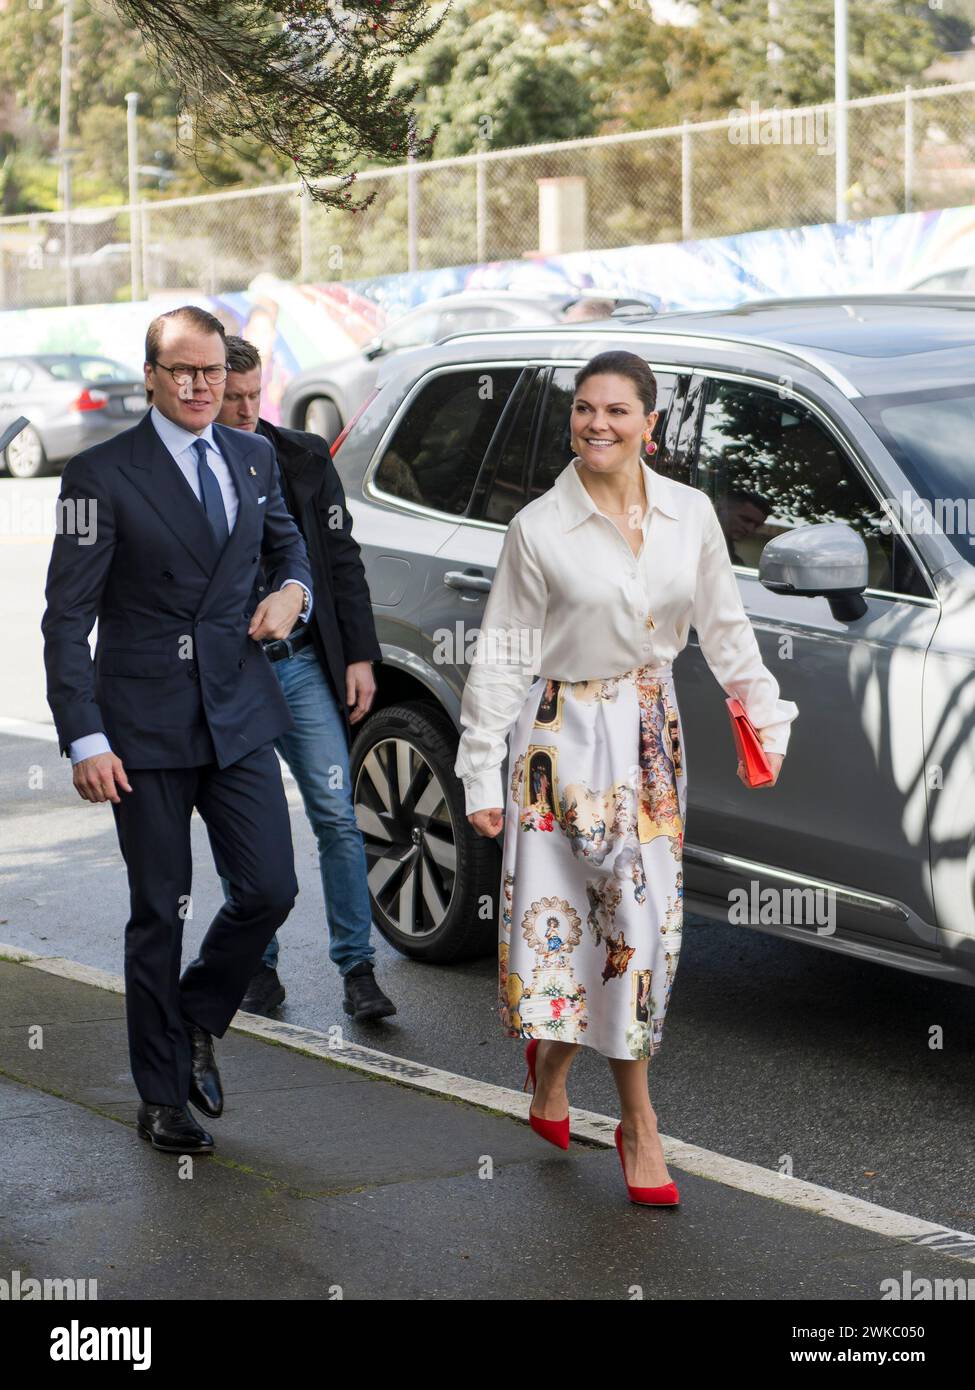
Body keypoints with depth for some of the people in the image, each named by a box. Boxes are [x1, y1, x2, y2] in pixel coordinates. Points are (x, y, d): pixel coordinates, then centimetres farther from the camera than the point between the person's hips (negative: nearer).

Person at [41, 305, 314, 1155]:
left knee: (271, 891, -1)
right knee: (160, 913, 4)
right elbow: (66, 619, -9)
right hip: (147, 727, -4)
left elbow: (288, 545, 27)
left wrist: (292, 591, 2)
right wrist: (85, 739, -16)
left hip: (240, 716, 4)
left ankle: (196, 1021, 26)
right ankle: (163, 1096, 18)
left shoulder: (254, 459, 8)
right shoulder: (103, 474, -8)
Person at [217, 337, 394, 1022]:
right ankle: (259, 967, 20)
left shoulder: (304, 458, 5)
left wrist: (360, 656, 3)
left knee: (336, 816, -4)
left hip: (306, 667, 1)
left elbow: (343, 561, 8)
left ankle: (357, 969, 0)